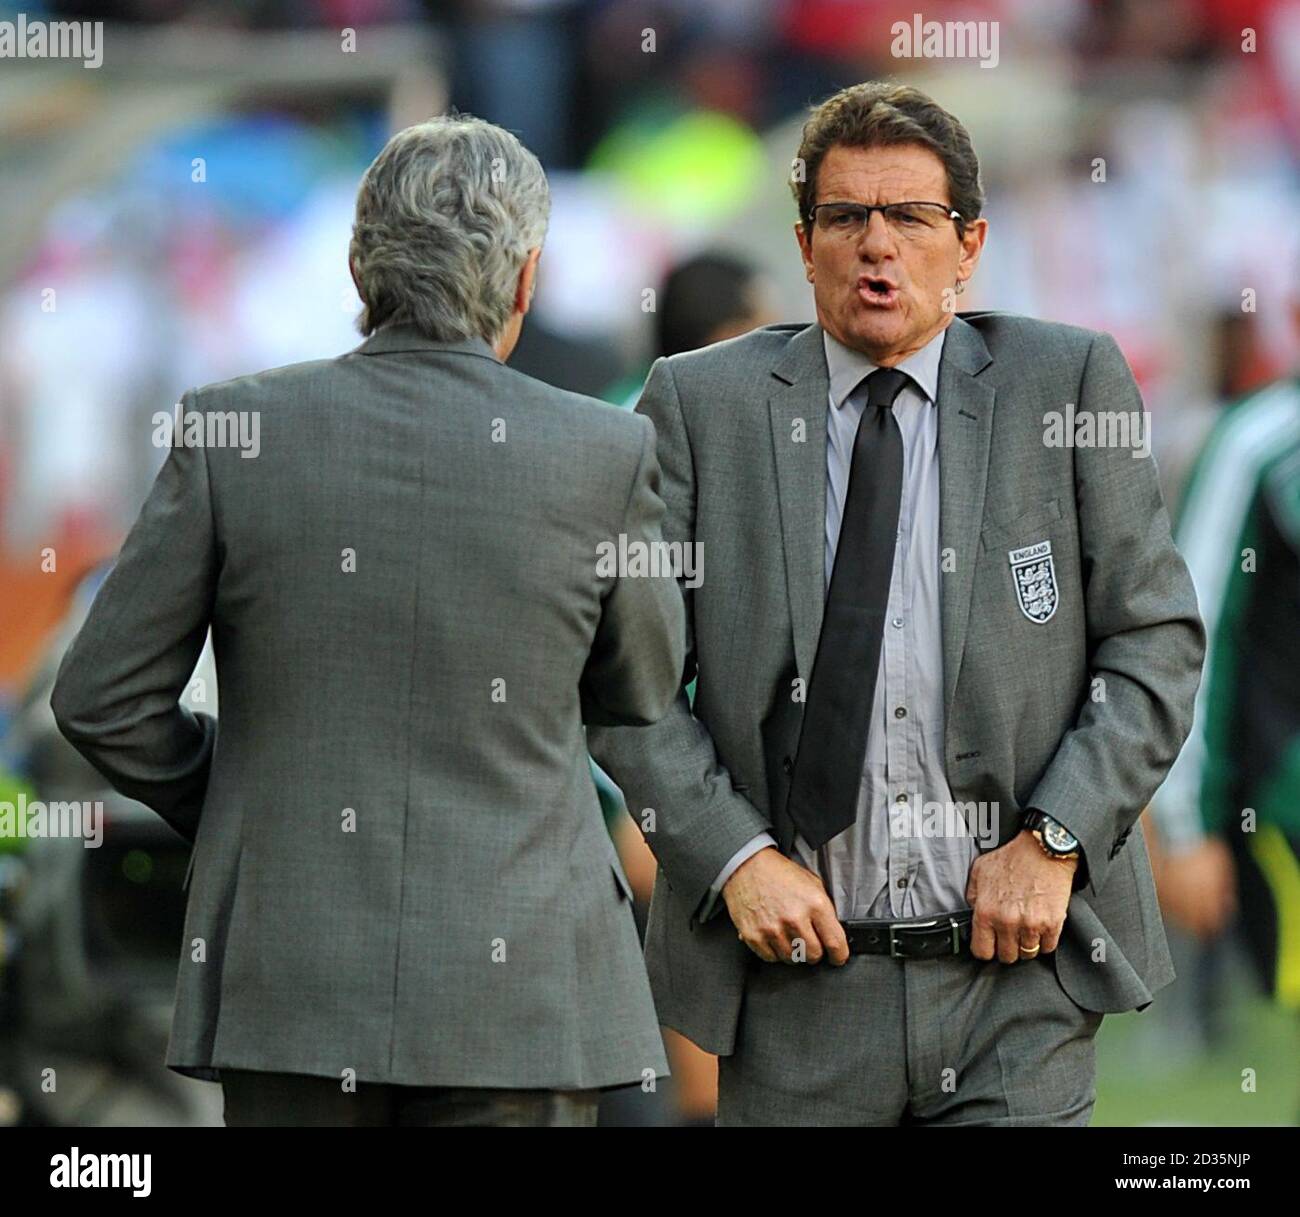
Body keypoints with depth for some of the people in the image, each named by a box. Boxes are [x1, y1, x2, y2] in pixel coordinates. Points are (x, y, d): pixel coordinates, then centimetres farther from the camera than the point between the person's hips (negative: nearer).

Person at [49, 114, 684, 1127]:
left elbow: (103, 700, 1)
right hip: (518, 988, -1)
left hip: (287, 985, 1)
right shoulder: (605, 453, -6)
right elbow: (640, 693, 11)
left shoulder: (232, 431, -4)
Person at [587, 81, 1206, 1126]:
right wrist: (735, 859, -9)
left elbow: (1158, 639, 4)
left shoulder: (1069, 384, 4)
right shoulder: (701, 404, 4)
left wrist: (1054, 841, -8)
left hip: (1018, 974, 0)